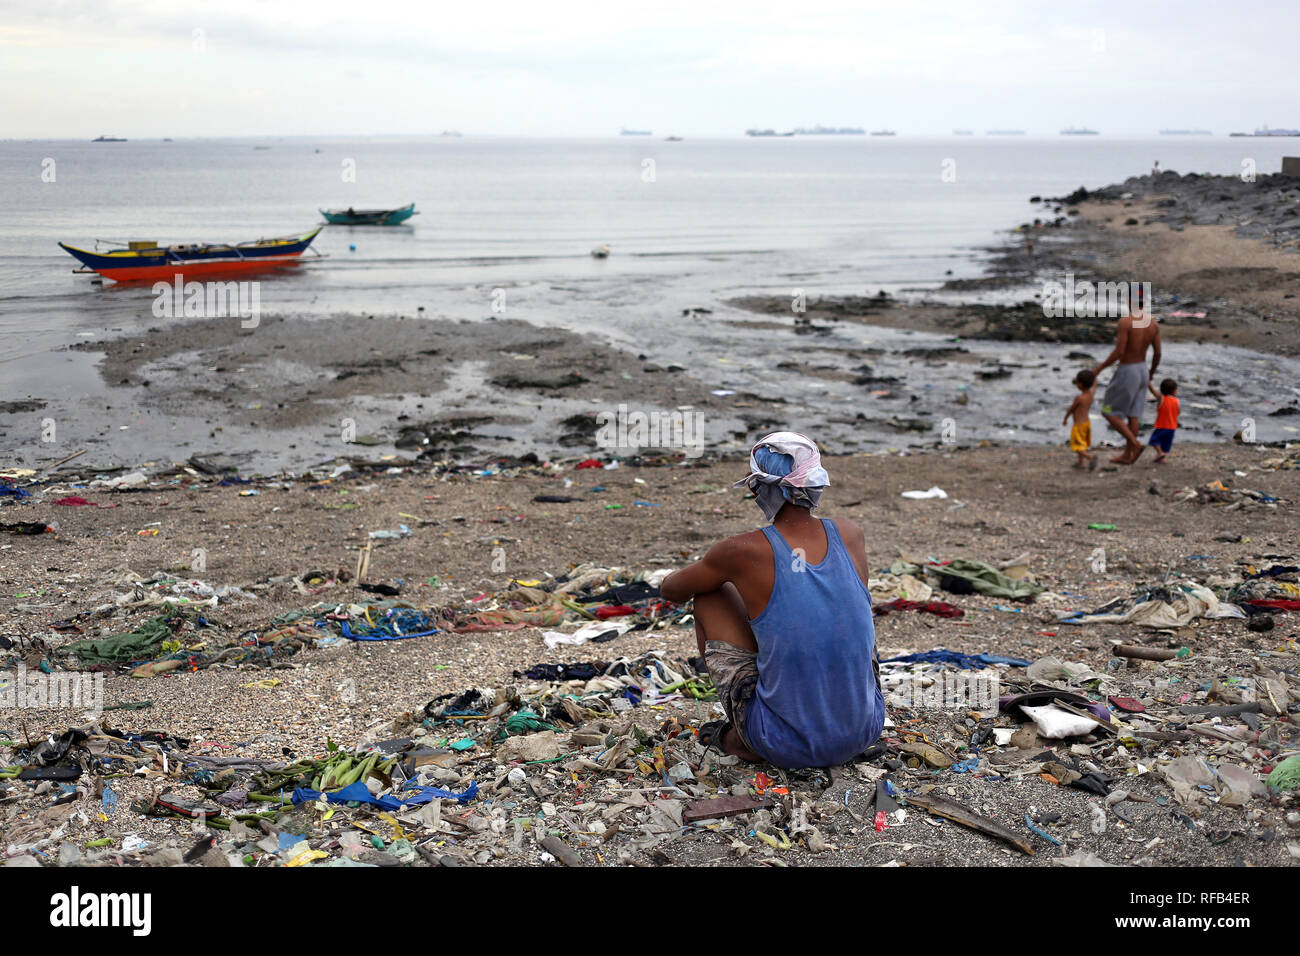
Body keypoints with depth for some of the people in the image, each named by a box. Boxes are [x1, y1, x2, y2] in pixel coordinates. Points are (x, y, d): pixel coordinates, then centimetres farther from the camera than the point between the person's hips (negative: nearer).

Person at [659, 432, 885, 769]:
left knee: (709, 596, 12)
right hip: (862, 733, 4)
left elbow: (669, 590, 8)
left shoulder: (742, 551, -13)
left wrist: (715, 572, 30)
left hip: (787, 748, -3)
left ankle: (738, 736, 18)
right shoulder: (850, 535, -2)